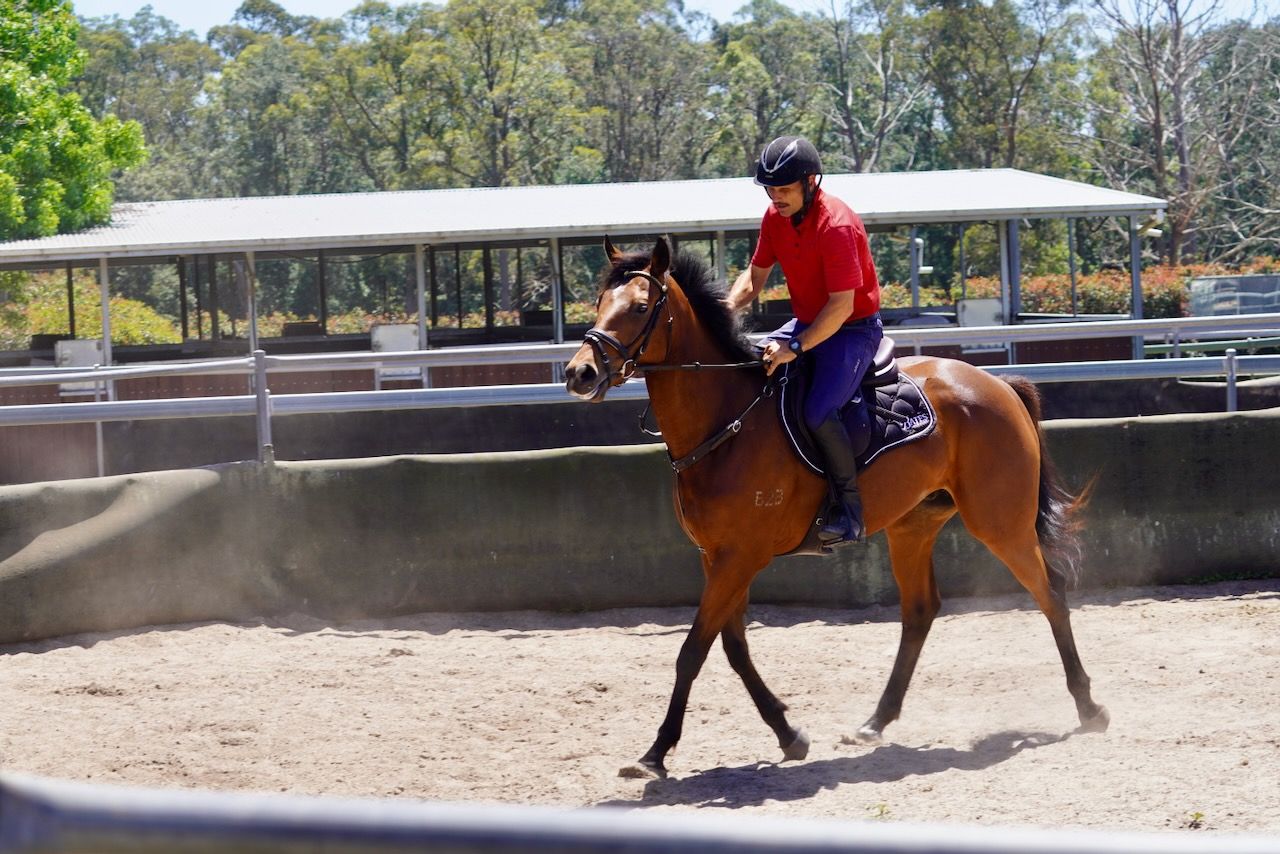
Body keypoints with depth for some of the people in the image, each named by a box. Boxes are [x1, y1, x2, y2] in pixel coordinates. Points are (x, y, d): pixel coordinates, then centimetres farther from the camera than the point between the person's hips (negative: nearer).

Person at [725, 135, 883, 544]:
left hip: (853, 329, -9)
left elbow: (841, 304, -27)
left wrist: (796, 347, -30)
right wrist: (725, 308, -8)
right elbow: (755, 276, 11)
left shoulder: (836, 226, -25)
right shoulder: (775, 218, 0)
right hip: (806, 322, 9)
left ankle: (850, 511, -15)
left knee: (818, 411, -27)